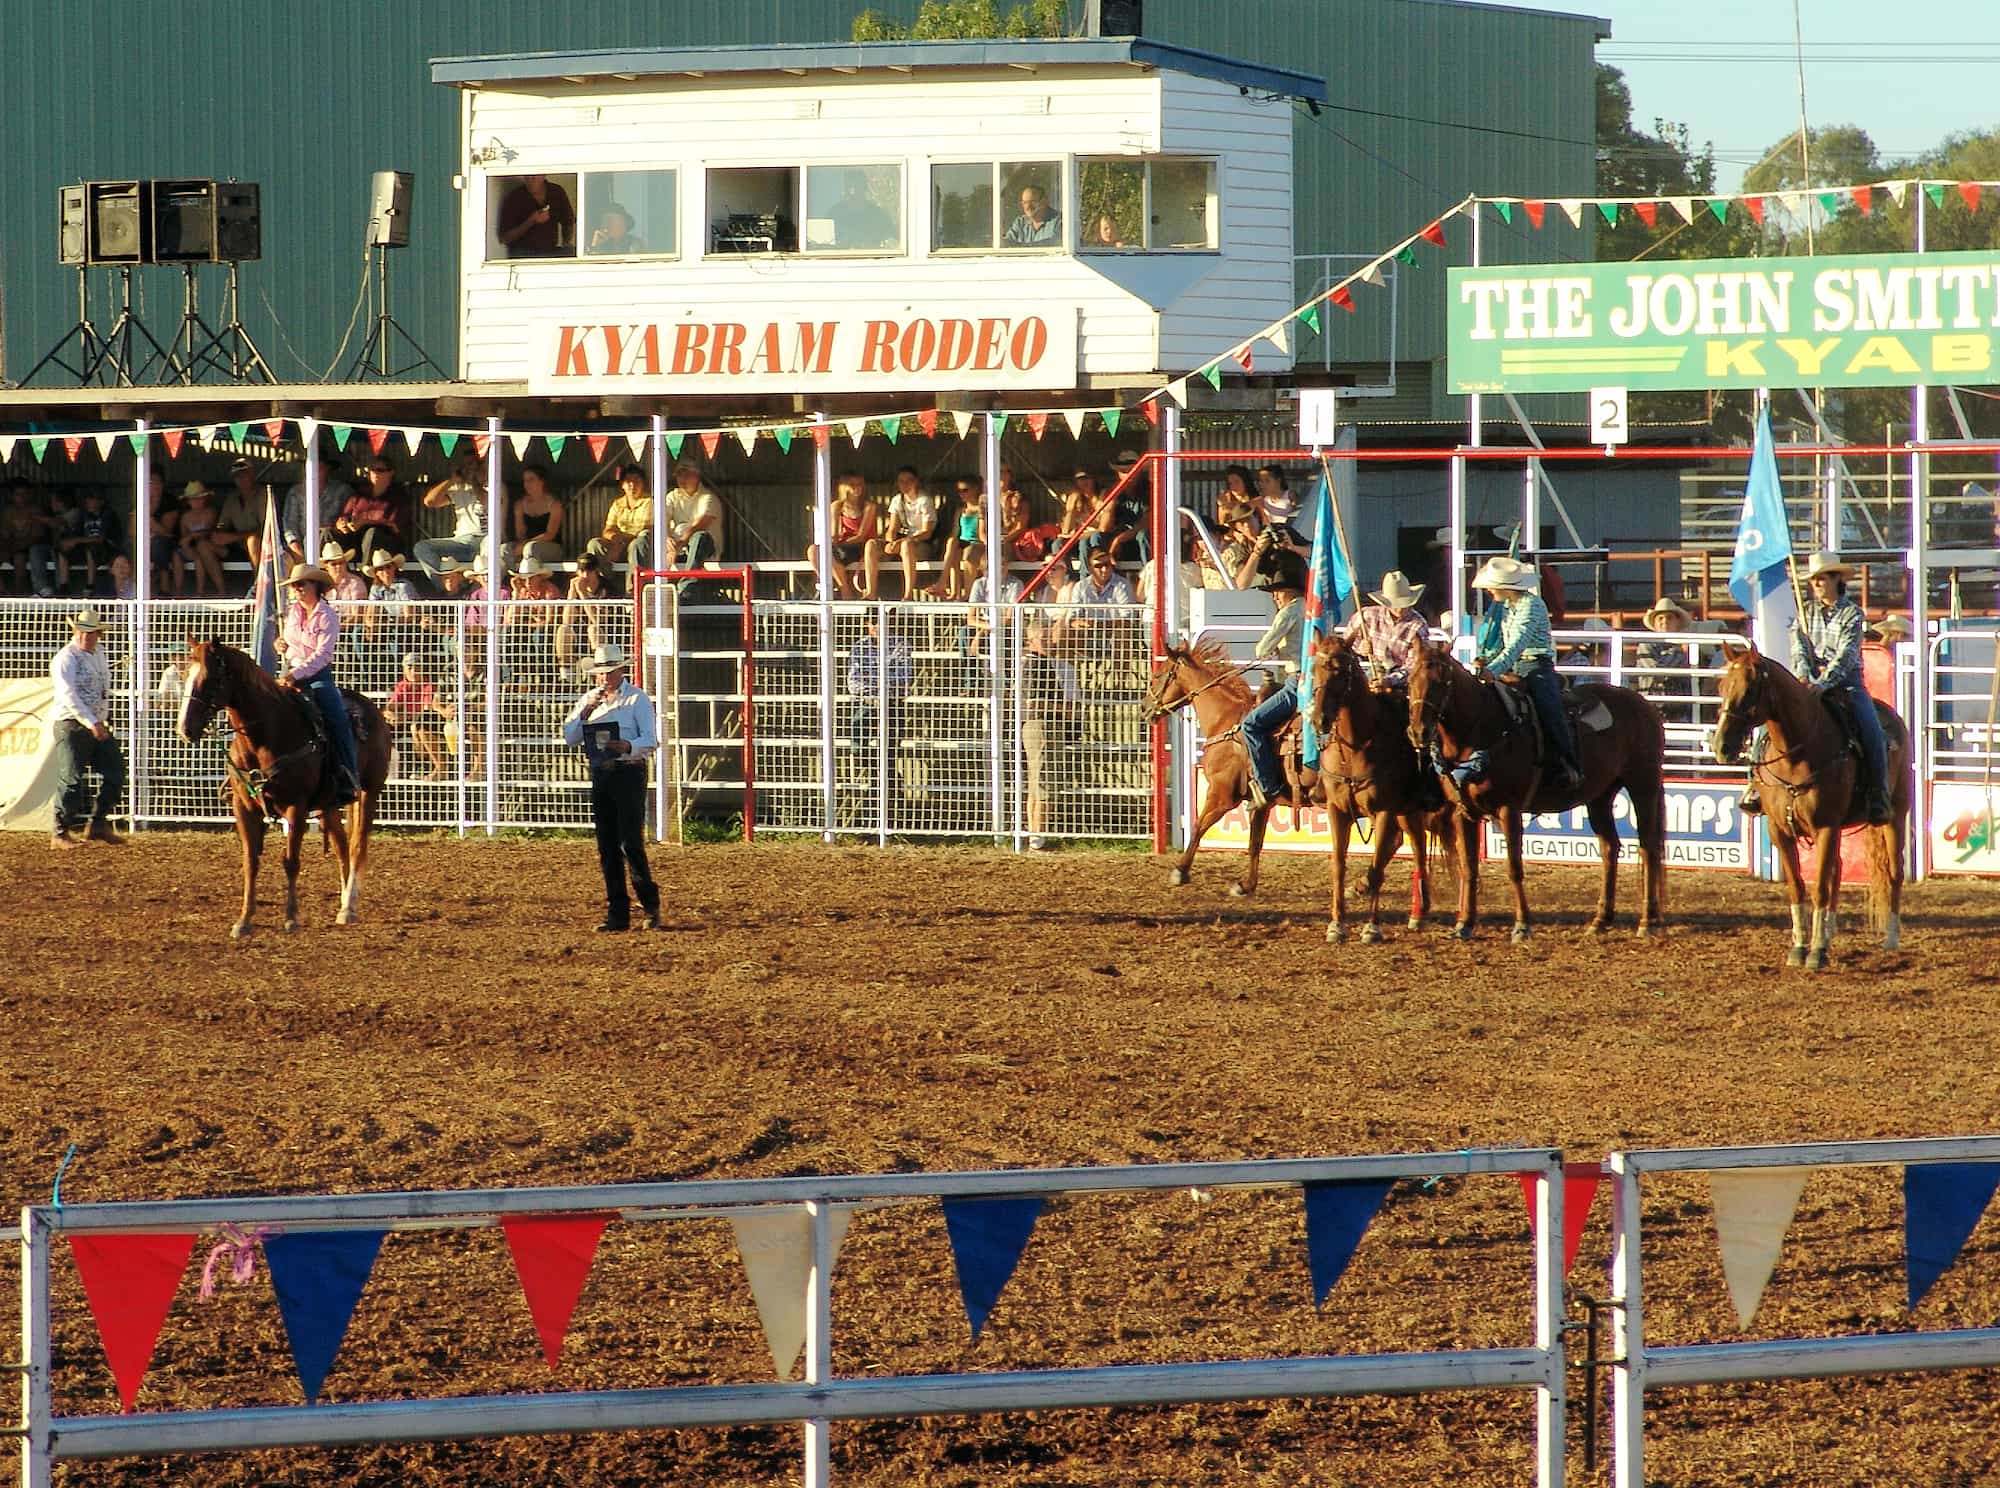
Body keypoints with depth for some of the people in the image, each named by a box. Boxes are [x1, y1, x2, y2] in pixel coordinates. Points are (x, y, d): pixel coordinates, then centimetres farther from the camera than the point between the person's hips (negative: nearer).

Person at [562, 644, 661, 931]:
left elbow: (651, 739, -9)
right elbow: (569, 738, 7)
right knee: (607, 848, 5)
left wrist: (628, 746, -28)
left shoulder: (637, 698, -3)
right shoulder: (588, 700, 13)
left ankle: (651, 906, -2)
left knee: (631, 843, -12)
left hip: (629, 772, -6)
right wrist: (586, 712, -8)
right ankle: (617, 915, 9)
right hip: (599, 775, 6)